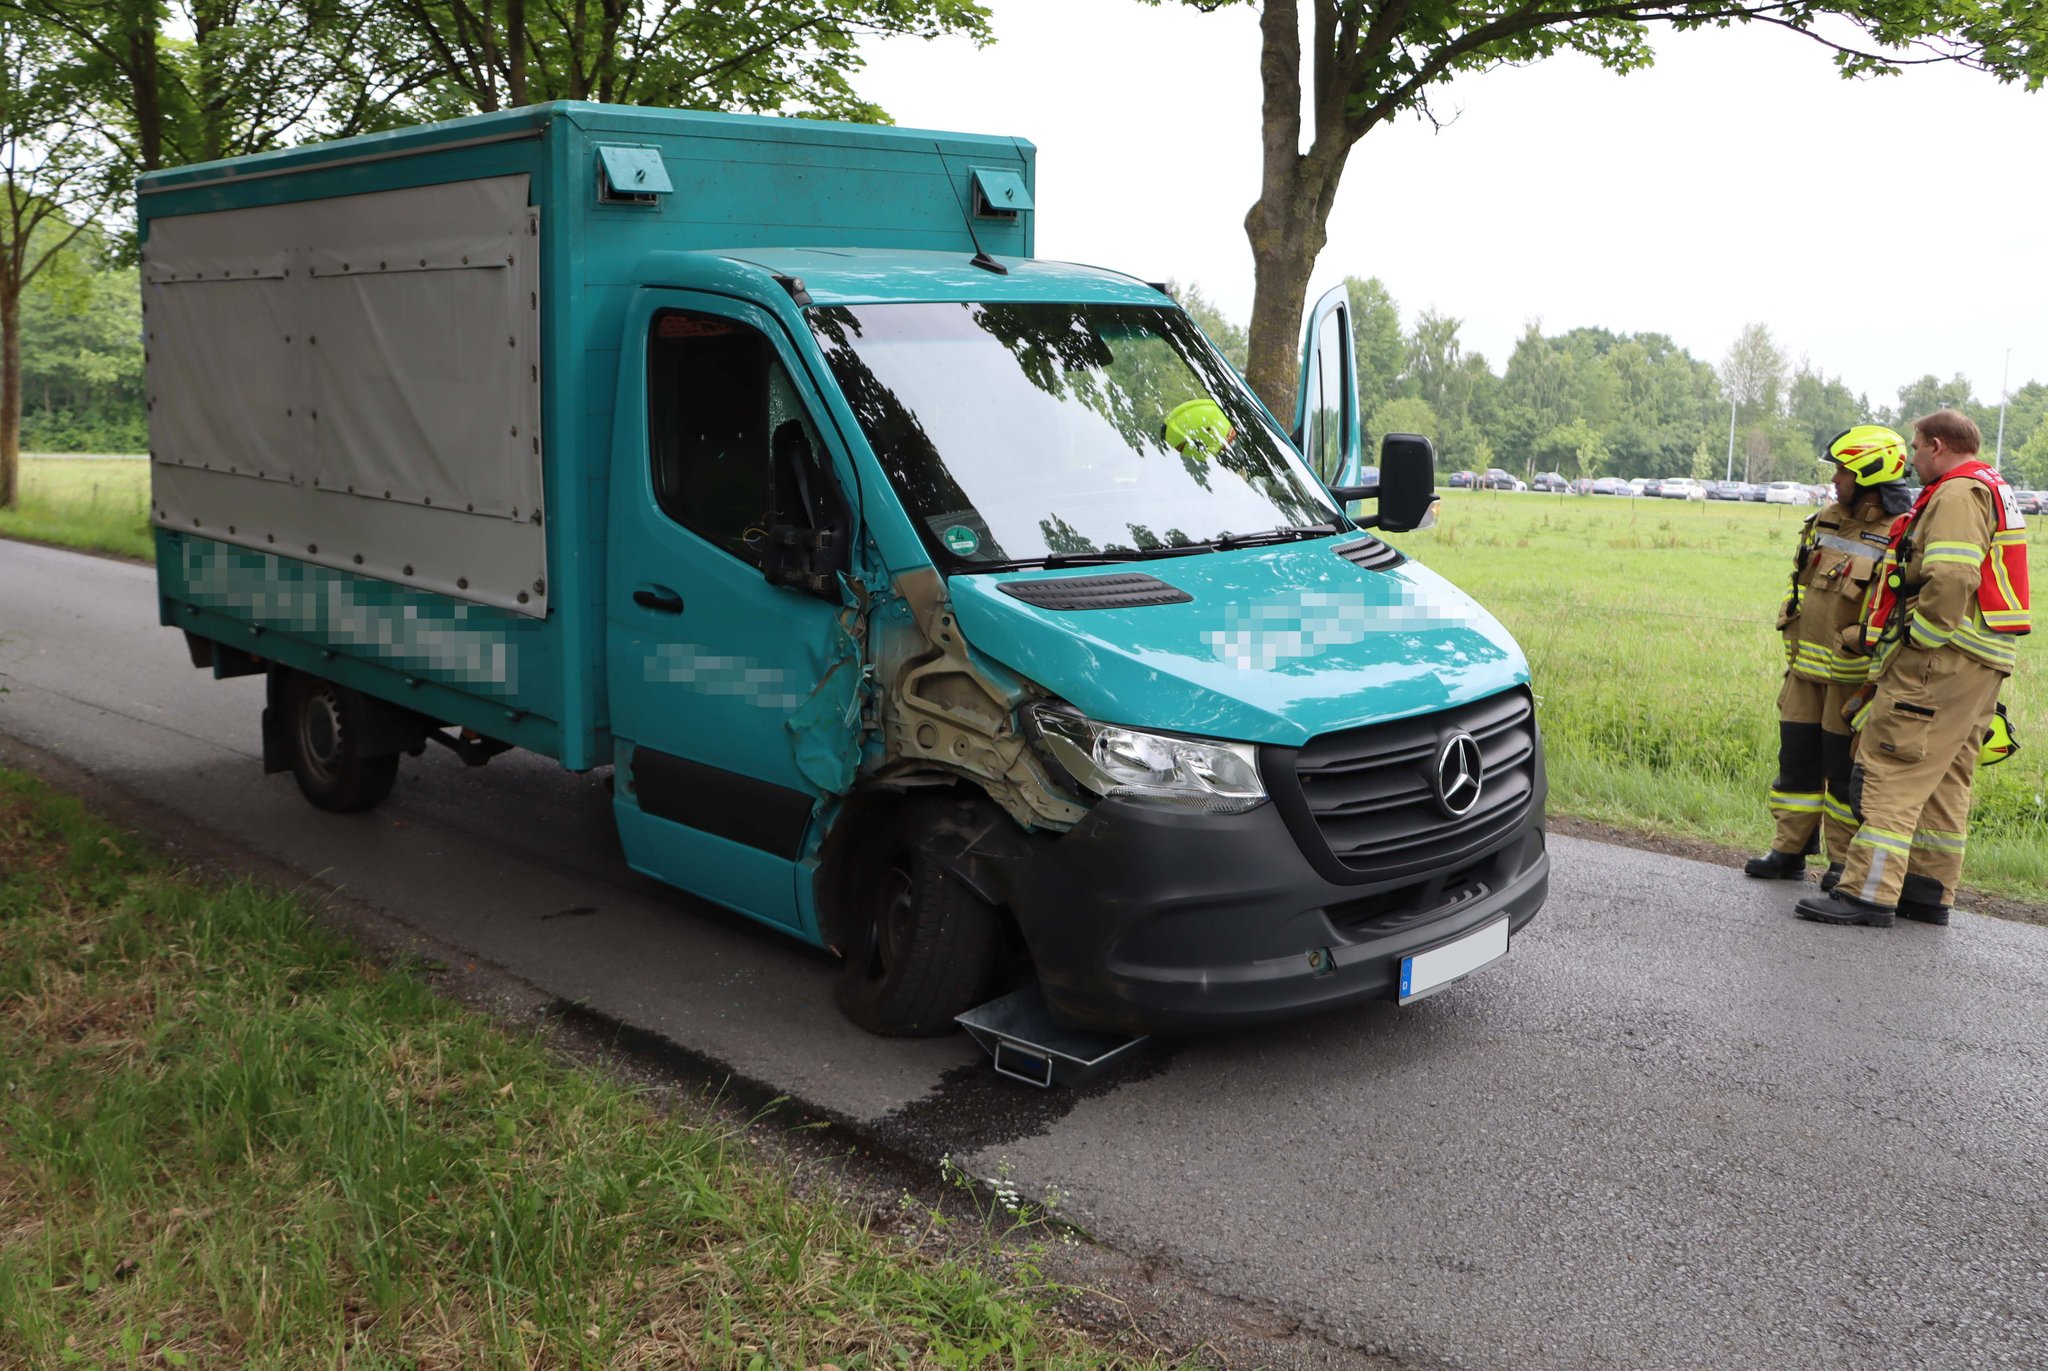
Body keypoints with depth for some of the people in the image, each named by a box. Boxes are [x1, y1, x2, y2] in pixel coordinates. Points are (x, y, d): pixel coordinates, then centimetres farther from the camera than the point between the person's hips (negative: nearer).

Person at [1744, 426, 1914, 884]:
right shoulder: (1823, 523, 11)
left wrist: (1862, 640, -20)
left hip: (1853, 674, -6)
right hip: (1806, 668, 6)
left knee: (1846, 769, 2)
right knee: (1797, 760, 10)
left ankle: (1845, 862, 13)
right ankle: (1789, 851, 20)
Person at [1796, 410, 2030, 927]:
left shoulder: (1958, 494, -12)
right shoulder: (1994, 492, 22)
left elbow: (1951, 579, -26)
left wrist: (1919, 640, -16)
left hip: (1941, 658, -11)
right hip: (1981, 666, 11)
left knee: (1893, 771, -11)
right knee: (1944, 777, 14)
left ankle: (1868, 893, -13)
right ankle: (1930, 890, 21)